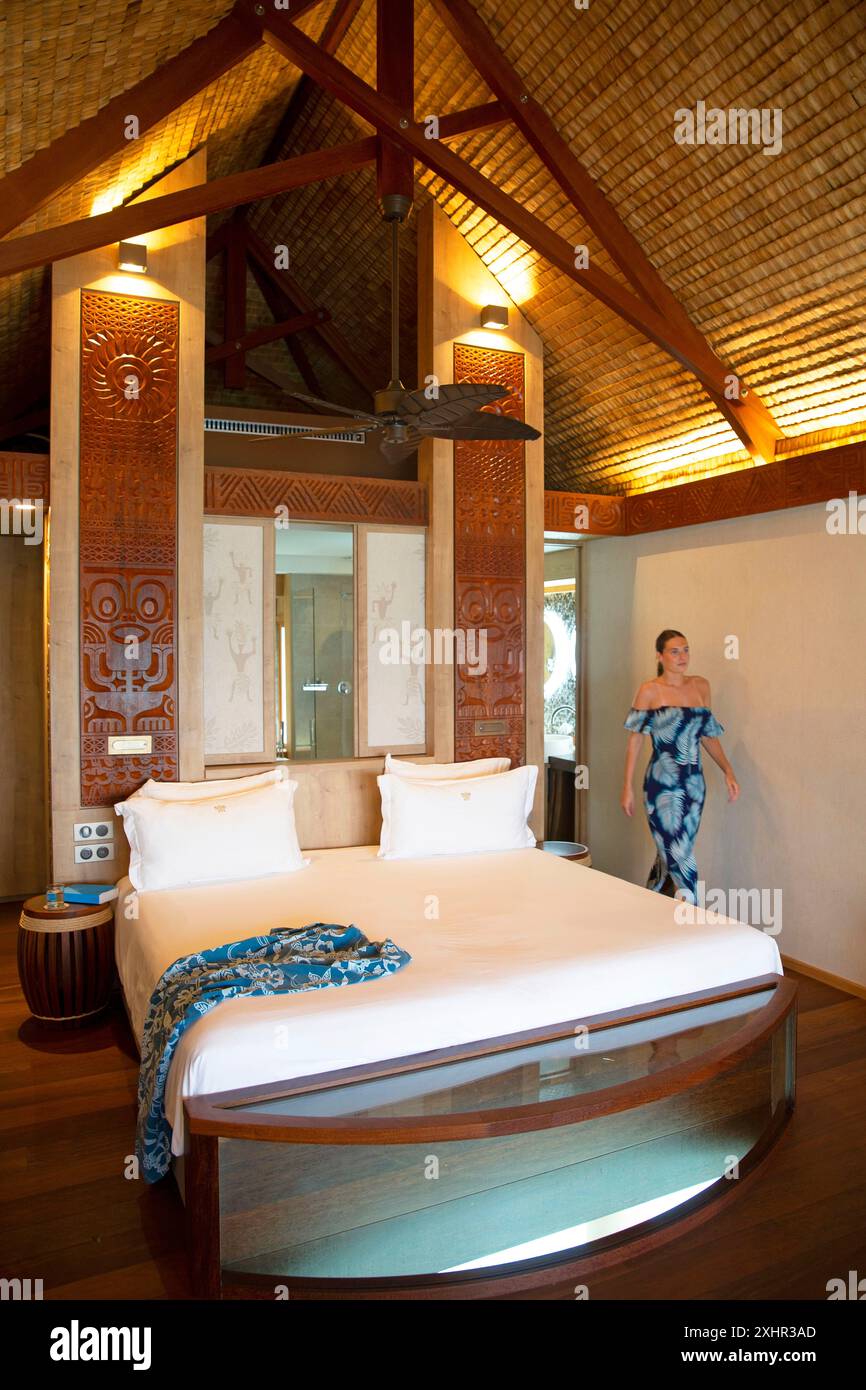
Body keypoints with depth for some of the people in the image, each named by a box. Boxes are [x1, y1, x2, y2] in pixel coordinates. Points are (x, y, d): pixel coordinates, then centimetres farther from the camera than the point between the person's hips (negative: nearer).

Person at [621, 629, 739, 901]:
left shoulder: (701, 686, 10)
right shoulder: (650, 690, -4)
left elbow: (708, 735, 16)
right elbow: (634, 740, -3)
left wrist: (728, 771, 5)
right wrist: (627, 787, -6)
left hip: (694, 784, 5)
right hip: (663, 784, -5)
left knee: (669, 857, 12)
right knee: (680, 859, -7)